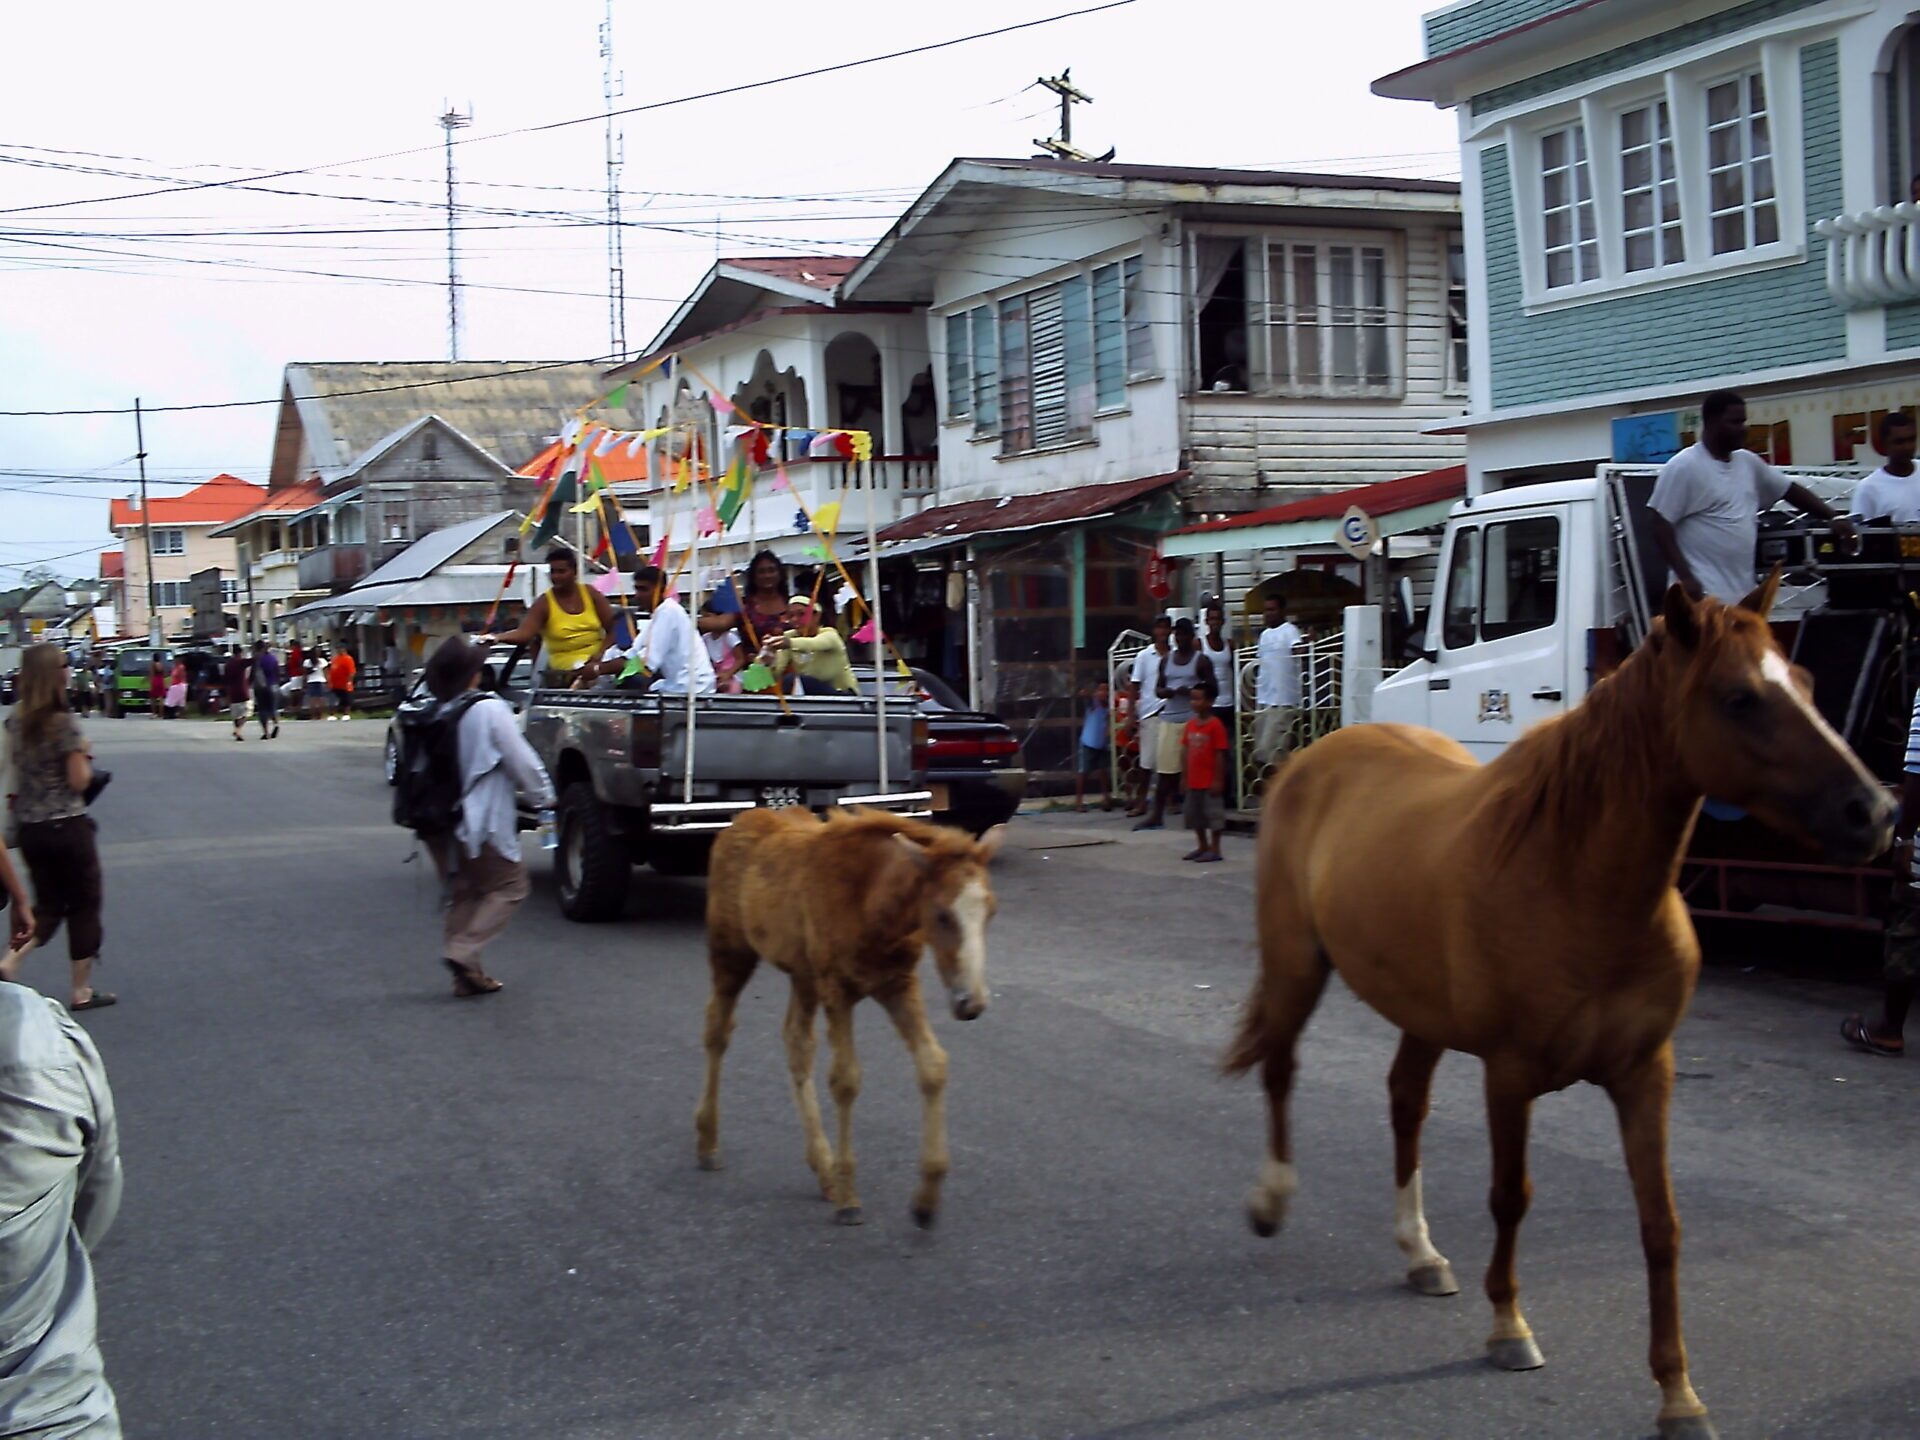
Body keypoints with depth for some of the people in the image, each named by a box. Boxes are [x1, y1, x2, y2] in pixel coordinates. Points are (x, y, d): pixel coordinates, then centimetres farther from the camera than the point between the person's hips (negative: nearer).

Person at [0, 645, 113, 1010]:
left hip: (29, 828, 6)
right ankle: (82, 990, 14)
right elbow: (79, 781, -14)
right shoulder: (64, 723, -16)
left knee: (48, 904, 18)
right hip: (68, 827, -6)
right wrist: (84, 754, 3)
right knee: (84, 904, 10)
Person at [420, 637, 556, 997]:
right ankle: (463, 952, -8)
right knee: (509, 886, 7)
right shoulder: (489, 711, -14)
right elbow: (522, 761, -11)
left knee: (461, 893, 17)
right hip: (481, 823, -6)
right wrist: (543, 798, 3)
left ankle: (466, 973, 17)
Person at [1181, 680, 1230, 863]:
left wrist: (1218, 780, -15)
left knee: (1213, 813, 0)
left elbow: (1220, 755, -14)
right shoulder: (1190, 724, 7)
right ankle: (1202, 846, 28)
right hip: (1193, 779, 8)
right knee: (1195, 814, 15)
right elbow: (1185, 751, 12)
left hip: (1210, 781, -8)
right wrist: (1185, 776, 11)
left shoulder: (1215, 725, -14)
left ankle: (1215, 849, 7)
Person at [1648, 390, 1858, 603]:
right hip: (1704, 594, -9)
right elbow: (1659, 522, -12)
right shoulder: (1684, 467, -10)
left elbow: (1791, 490, 24)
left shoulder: (1747, 462, 13)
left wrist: (1833, 517, 15)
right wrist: (1684, 576, -19)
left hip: (1741, 594, 9)